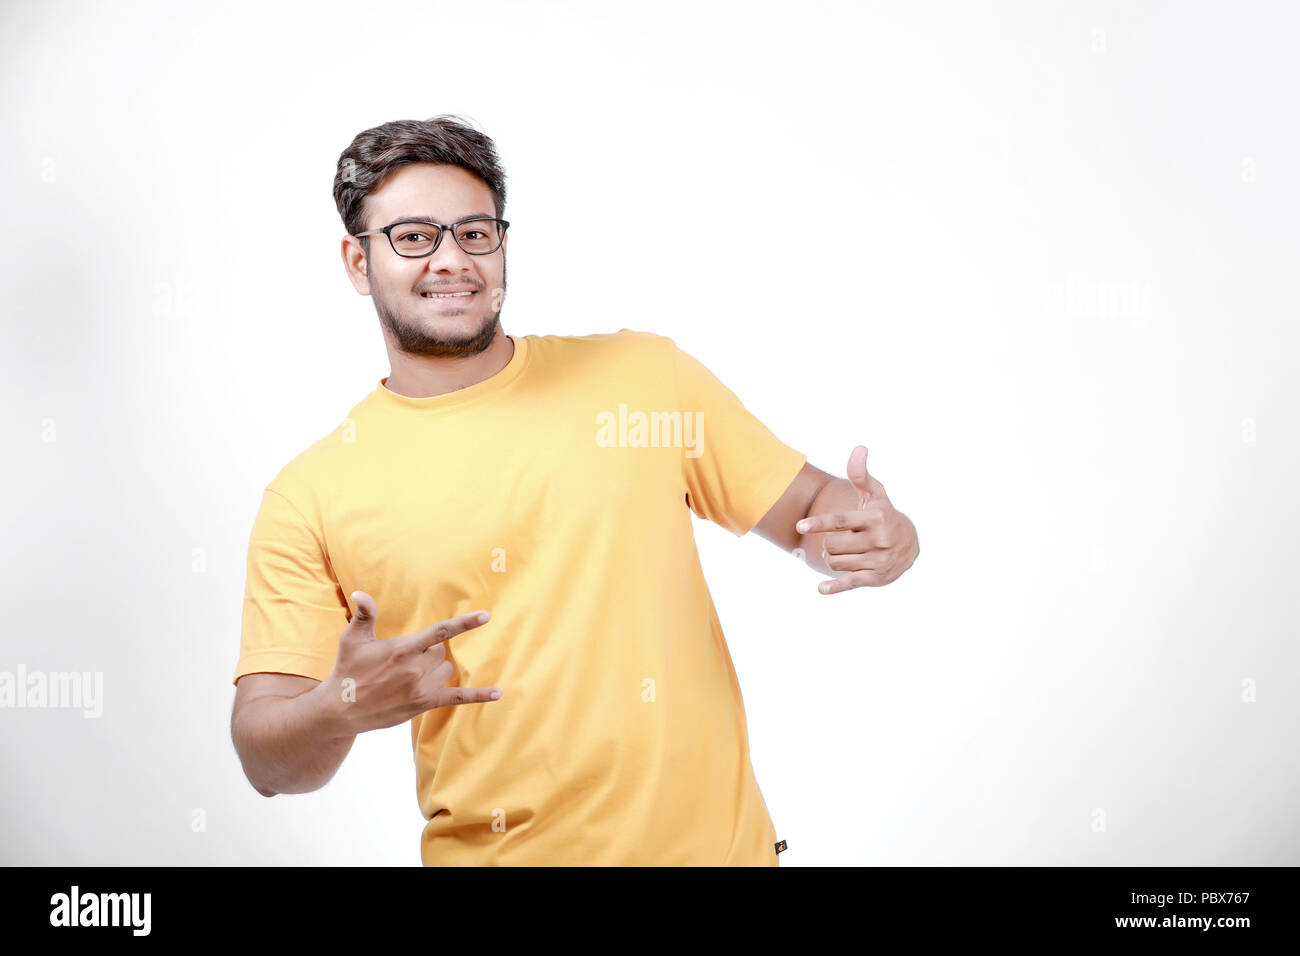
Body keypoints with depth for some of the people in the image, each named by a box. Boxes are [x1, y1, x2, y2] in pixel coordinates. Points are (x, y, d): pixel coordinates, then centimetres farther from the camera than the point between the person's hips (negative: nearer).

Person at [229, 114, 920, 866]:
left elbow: (806, 508, 6)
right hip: (485, 850, 0)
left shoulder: (646, 376, 0)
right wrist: (345, 707, -26)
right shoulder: (311, 498, -4)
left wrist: (884, 538, -16)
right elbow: (267, 759, -5)